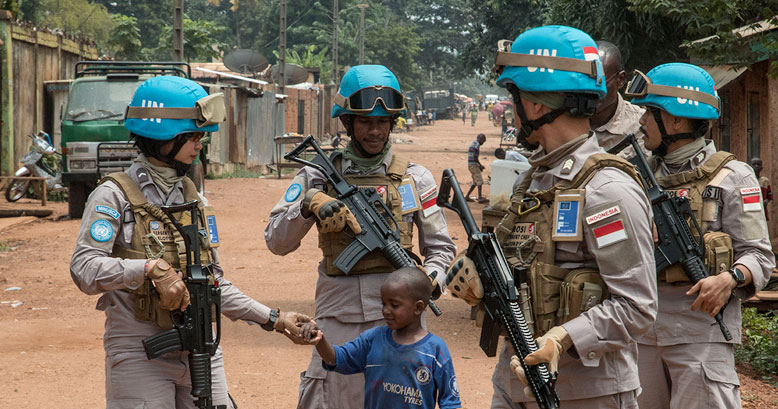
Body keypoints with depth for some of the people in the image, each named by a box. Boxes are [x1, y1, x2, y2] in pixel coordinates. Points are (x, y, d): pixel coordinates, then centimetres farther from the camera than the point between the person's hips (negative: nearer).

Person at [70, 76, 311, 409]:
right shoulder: (115, 196, -5)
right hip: (140, 354, -6)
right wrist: (151, 268, -28)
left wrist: (272, 319, 14)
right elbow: (84, 269, -18)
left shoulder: (196, 201, 14)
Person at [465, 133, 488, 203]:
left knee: (475, 182, 14)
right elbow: (475, 156, -19)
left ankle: (467, 196, 15)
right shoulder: (477, 144, -11)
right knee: (479, 181, -10)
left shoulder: (472, 144, 21)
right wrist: (480, 165, -9)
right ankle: (480, 198, -14)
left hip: (470, 165, 10)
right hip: (473, 165, -10)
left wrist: (480, 165, 19)